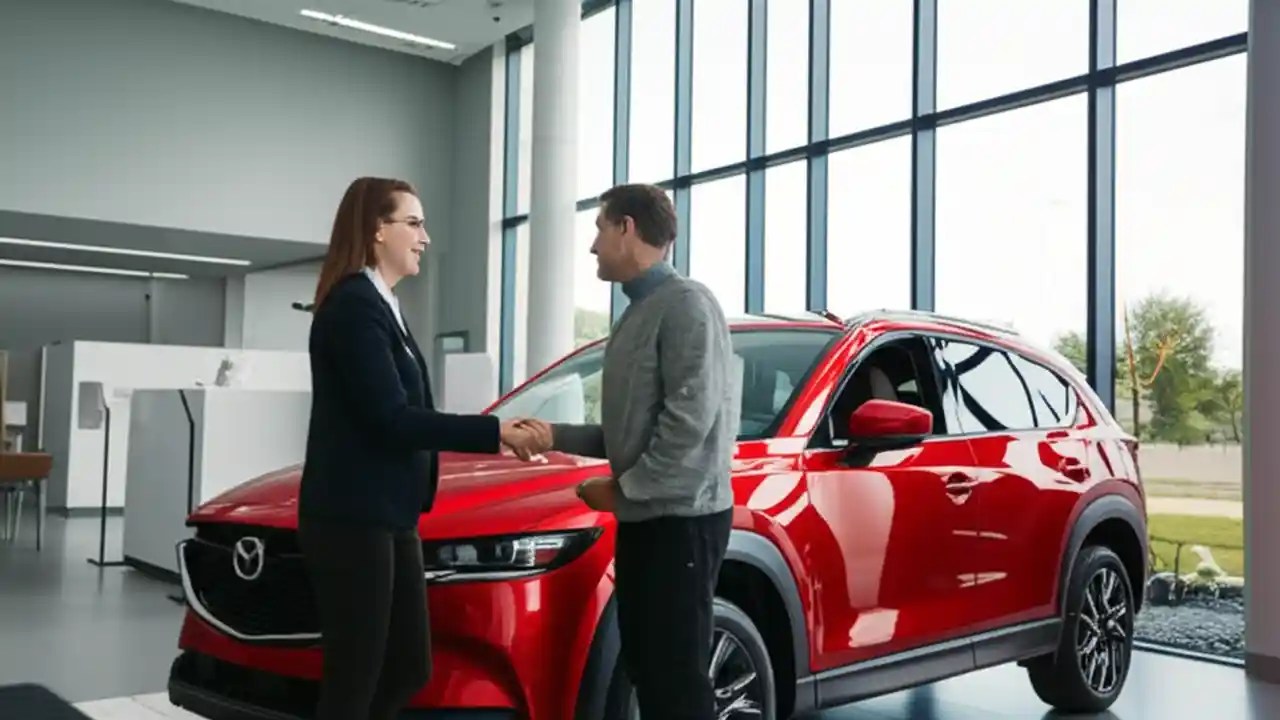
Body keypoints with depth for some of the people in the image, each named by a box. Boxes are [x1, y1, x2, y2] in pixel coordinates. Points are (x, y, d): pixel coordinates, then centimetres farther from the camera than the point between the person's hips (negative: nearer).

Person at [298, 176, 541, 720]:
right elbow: (390, 419, -20)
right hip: (352, 520, -10)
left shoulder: (379, 306, 17)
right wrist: (493, 432, -15)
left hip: (388, 517, 10)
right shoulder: (354, 304, -14)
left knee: (407, 669, 15)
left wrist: (484, 437, 9)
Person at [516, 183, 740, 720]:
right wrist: (557, 437, 4)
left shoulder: (685, 303, -11)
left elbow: (690, 422, -20)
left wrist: (623, 488, -12)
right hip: (644, 518, 9)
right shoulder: (637, 313, 17)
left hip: (680, 517, -9)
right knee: (647, 668, 13)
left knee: (678, 676, -5)